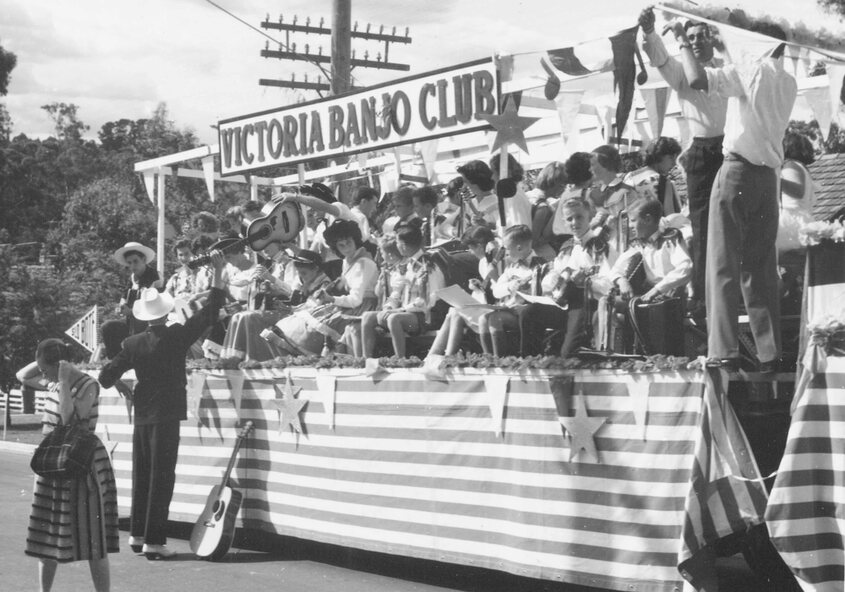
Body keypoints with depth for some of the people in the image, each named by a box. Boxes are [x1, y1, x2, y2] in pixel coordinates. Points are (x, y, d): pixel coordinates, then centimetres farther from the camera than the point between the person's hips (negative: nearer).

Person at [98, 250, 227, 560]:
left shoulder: (133, 343, 0)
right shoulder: (176, 336, -10)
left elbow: (107, 376, 2)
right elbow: (209, 313, -8)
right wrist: (218, 271, -6)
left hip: (142, 415, 5)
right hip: (166, 415, -5)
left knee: (141, 475, 15)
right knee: (162, 476, -4)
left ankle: (138, 533, 20)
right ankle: (154, 541, -7)